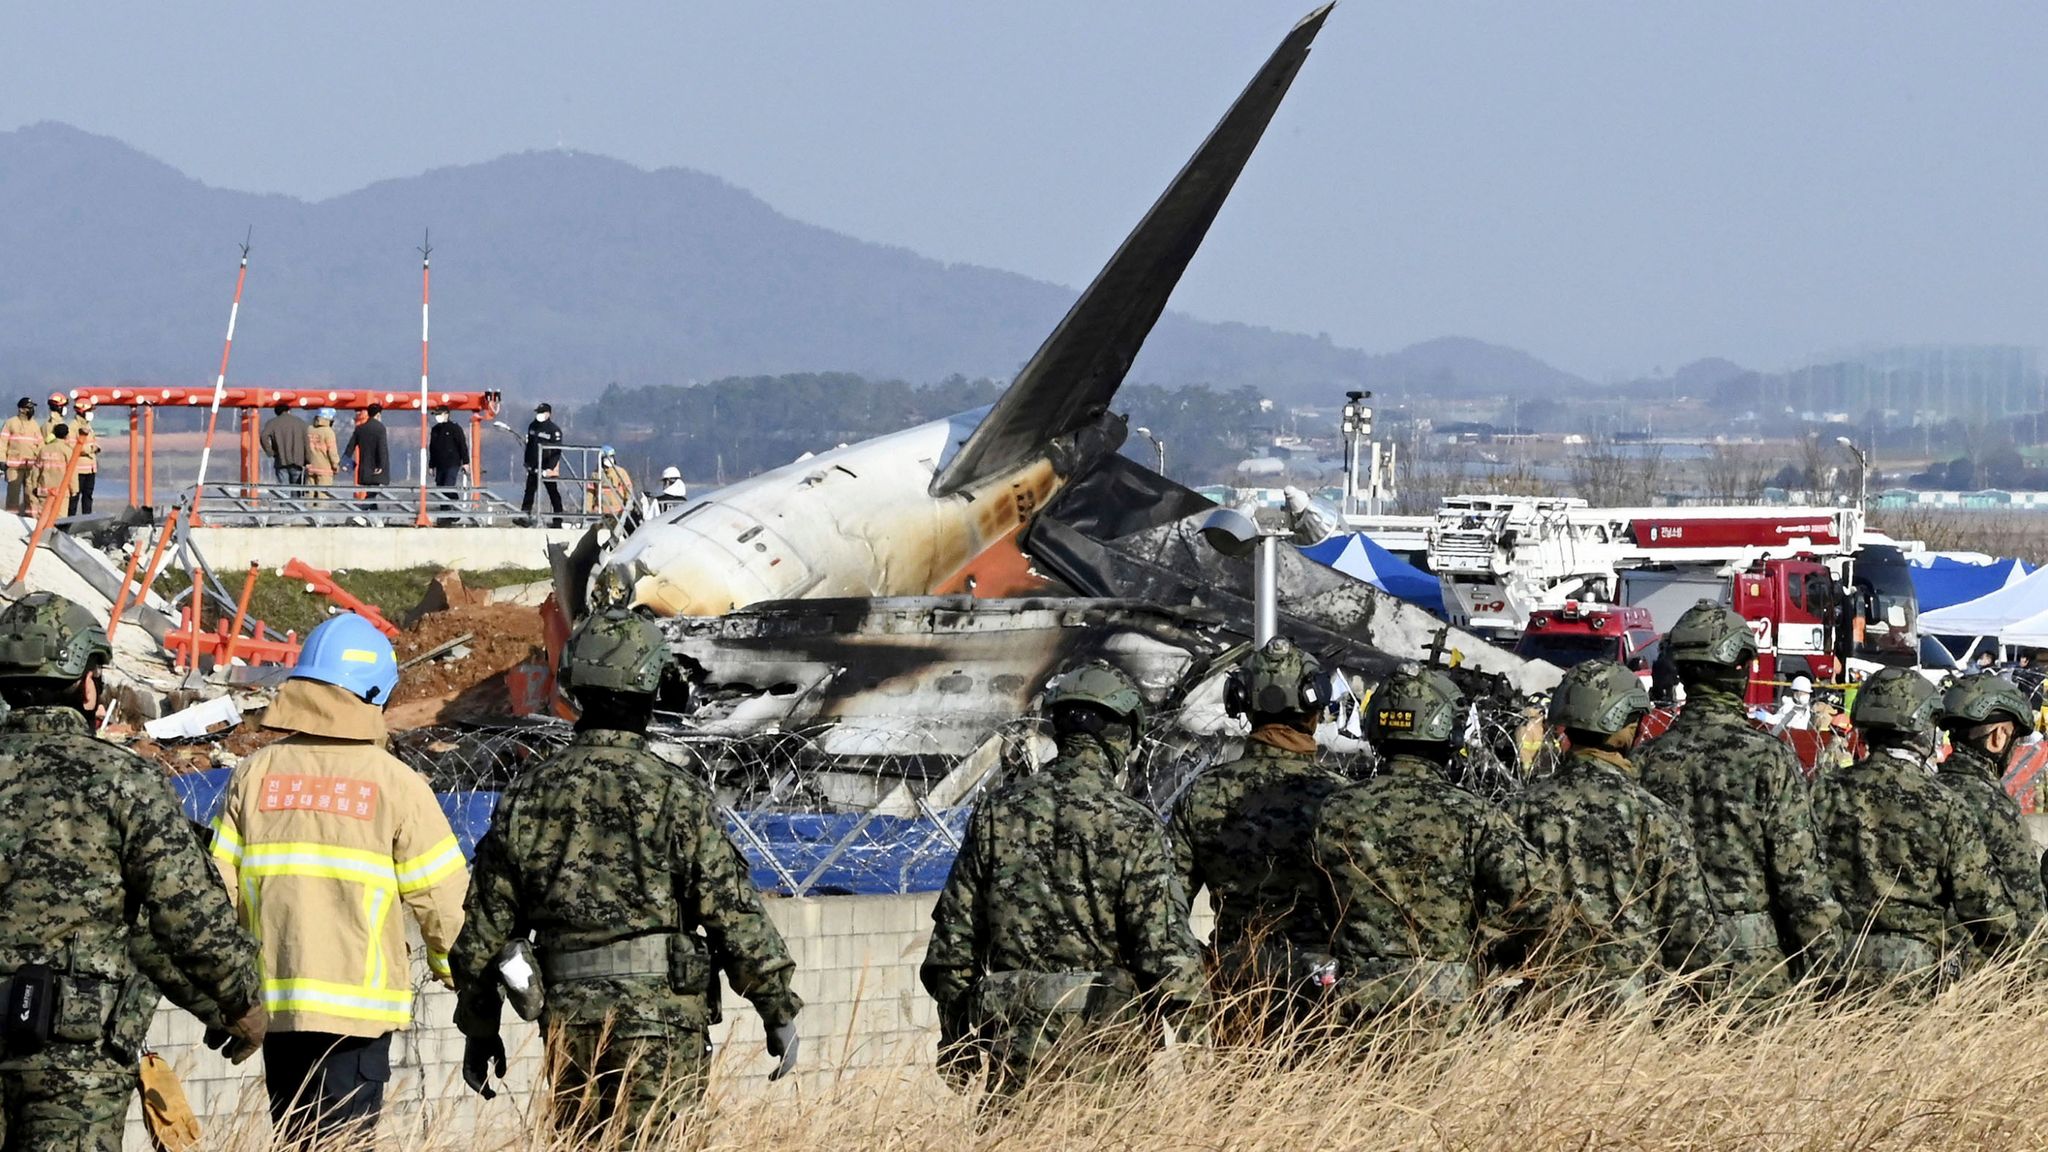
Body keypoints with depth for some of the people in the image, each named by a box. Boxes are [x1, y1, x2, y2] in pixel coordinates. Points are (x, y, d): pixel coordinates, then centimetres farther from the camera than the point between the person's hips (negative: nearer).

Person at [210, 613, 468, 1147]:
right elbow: (442, 898, -4)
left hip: (274, 1003, 4)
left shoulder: (255, 774, 4)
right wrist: (463, 978, 14)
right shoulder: (395, 782, -6)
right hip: (358, 1004, -4)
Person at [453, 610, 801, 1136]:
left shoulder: (527, 797, 5)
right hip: (660, 1021, -4)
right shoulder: (677, 796, -7)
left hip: (568, 1017, 4)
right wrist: (779, 1011, 1)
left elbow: (484, 928, 9)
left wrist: (479, 1029, 18)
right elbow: (735, 914, -7)